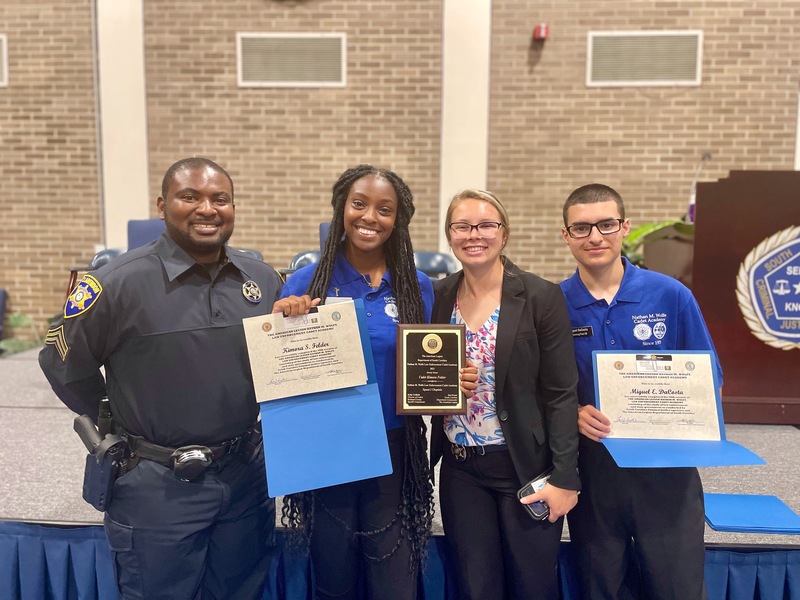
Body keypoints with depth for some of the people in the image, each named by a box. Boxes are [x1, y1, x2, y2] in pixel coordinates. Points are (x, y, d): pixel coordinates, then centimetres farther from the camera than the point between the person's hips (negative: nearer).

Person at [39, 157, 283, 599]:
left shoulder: (263, 280, 0)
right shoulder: (119, 282, -13)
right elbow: (63, 365, -2)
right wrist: (118, 427, 4)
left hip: (247, 476, 4)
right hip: (158, 485, -4)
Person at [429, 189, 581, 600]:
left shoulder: (542, 297, -10)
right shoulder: (438, 297, 1)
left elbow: (561, 394, -9)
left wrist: (564, 477, -11)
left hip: (527, 467, -3)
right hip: (460, 470, 3)